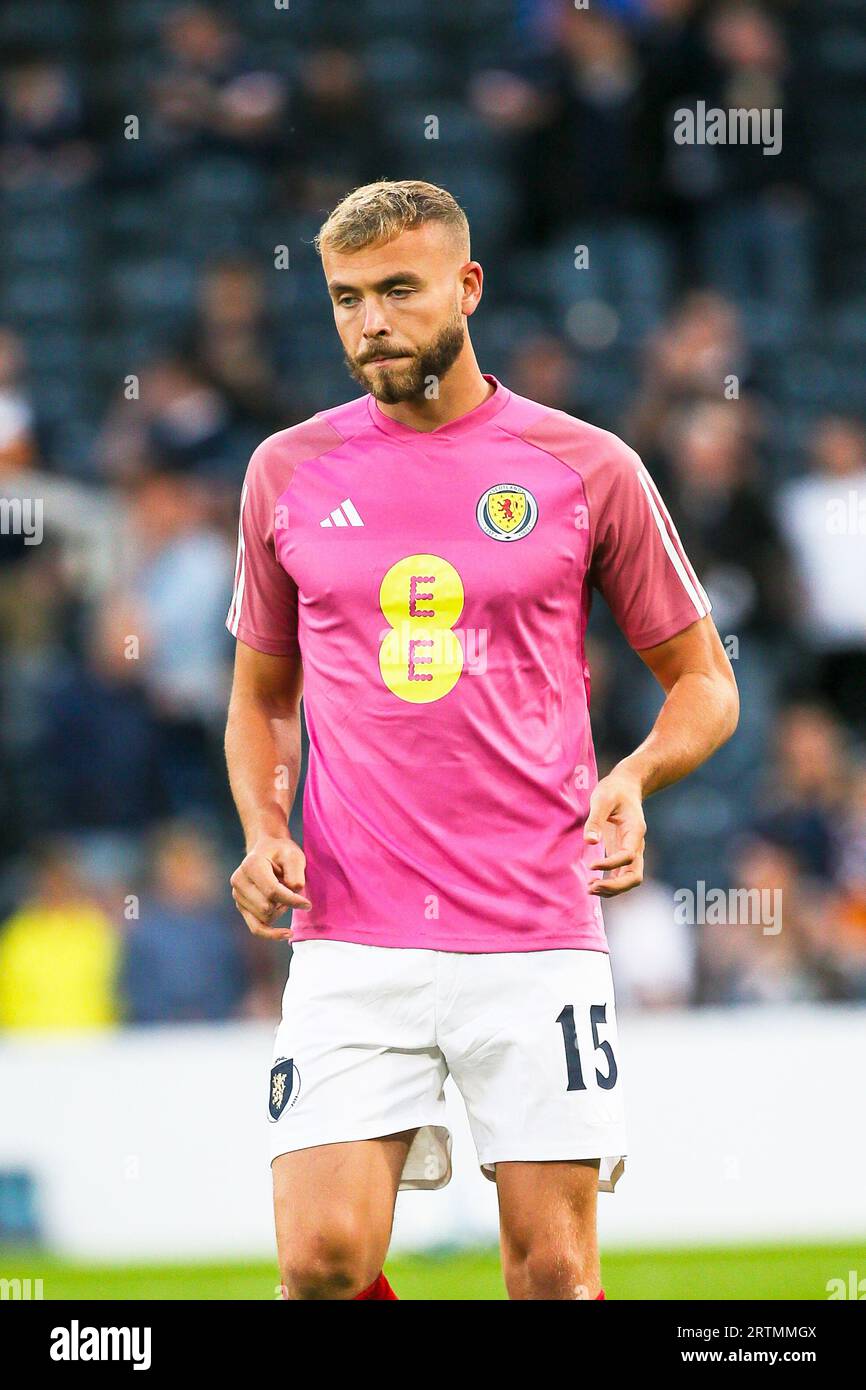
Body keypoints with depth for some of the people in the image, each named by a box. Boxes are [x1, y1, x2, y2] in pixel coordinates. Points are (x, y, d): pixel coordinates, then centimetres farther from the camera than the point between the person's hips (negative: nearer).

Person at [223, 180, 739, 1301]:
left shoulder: (588, 469, 3)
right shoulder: (288, 472, 9)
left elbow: (703, 680, 11)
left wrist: (633, 777, -9)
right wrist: (261, 830, 2)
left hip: (539, 937, -1)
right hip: (350, 940, 1)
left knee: (555, 1268, -2)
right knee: (322, 1259, -12)